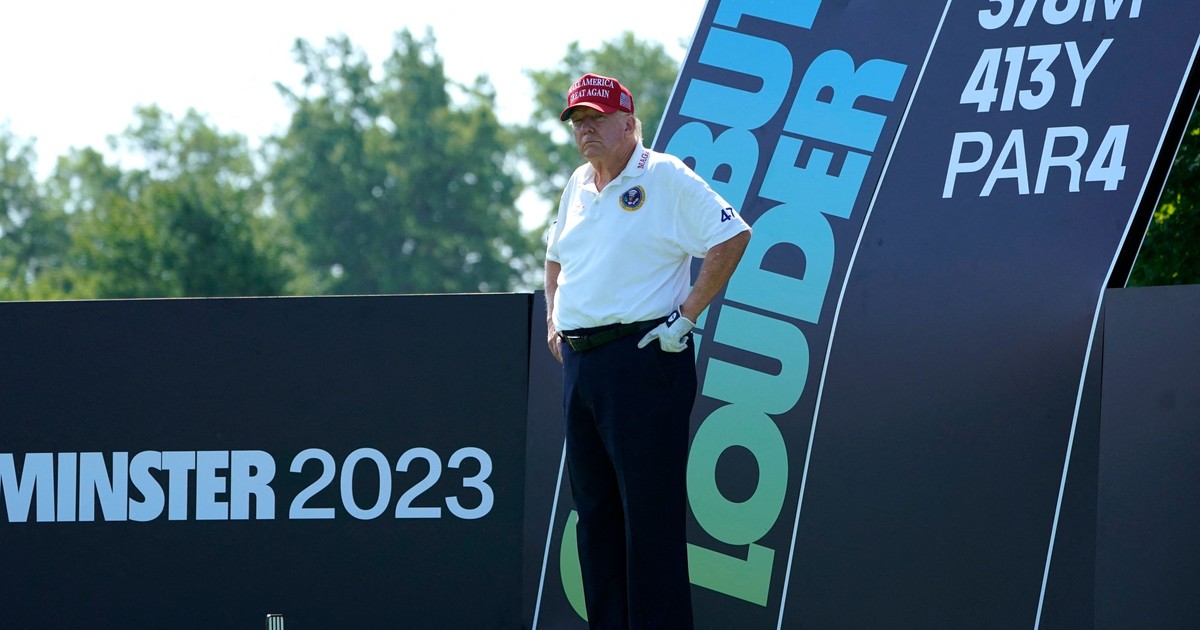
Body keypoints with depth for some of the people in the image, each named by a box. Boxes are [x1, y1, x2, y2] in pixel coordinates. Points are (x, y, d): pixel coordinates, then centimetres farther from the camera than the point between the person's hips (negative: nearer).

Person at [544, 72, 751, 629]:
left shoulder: (665, 177, -6)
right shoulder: (577, 186, 17)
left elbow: (733, 237, -12)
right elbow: (556, 257, 33)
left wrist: (688, 314, -14)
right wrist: (554, 320, 18)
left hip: (643, 358, -8)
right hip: (578, 361, 8)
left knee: (651, 510, -9)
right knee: (594, 509, 10)